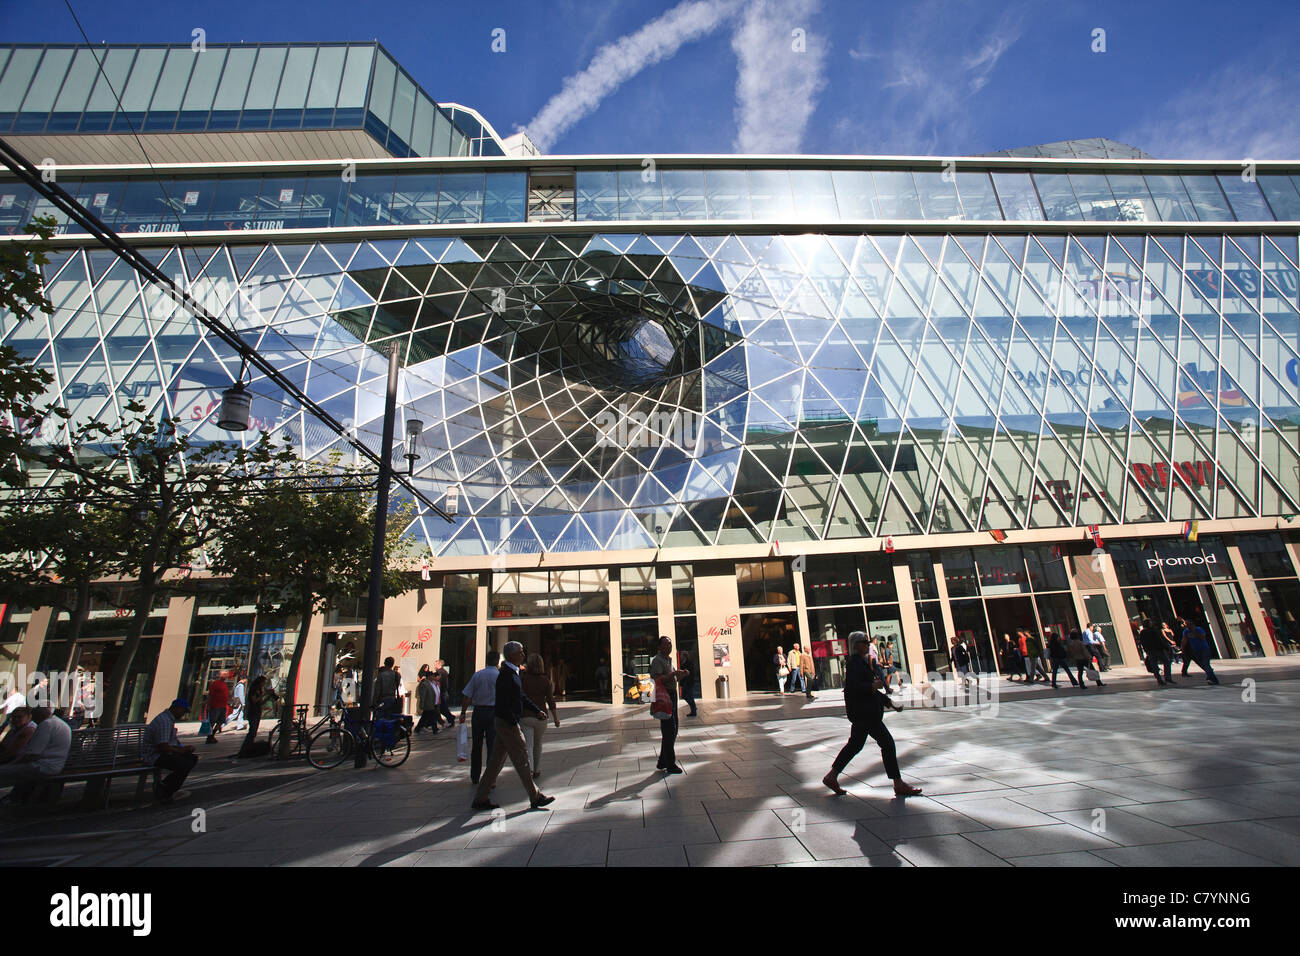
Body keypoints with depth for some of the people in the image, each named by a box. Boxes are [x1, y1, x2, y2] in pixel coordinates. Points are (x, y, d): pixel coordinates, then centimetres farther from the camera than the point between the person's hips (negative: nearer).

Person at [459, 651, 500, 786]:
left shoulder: (477, 675, 0)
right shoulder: (500, 676, -5)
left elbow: (467, 696, -3)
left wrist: (463, 713, 5)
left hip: (478, 712, 2)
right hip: (494, 712, -2)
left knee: (477, 746, 15)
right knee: (492, 746, 4)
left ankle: (474, 777, 25)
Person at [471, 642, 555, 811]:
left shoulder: (512, 673, 12)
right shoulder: (506, 675, -20)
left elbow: (521, 697, 20)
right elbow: (503, 705, -24)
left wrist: (537, 711, 15)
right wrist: (515, 725, -22)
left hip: (505, 723, 10)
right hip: (507, 723, -10)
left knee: (497, 760, 14)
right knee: (521, 760, 0)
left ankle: (480, 799, 22)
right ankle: (536, 798, 11)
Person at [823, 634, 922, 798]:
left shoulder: (862, 662, 17)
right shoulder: (855, 663, -16)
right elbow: (852, 686, -28)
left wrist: (889, 702, 16)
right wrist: (873, 686, -20)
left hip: (863, 712, 10)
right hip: (863, 712, -10)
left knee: (854, 745, 14)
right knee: (887, 743, -3)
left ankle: (832, 777, 19)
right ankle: (899, 785, 7)